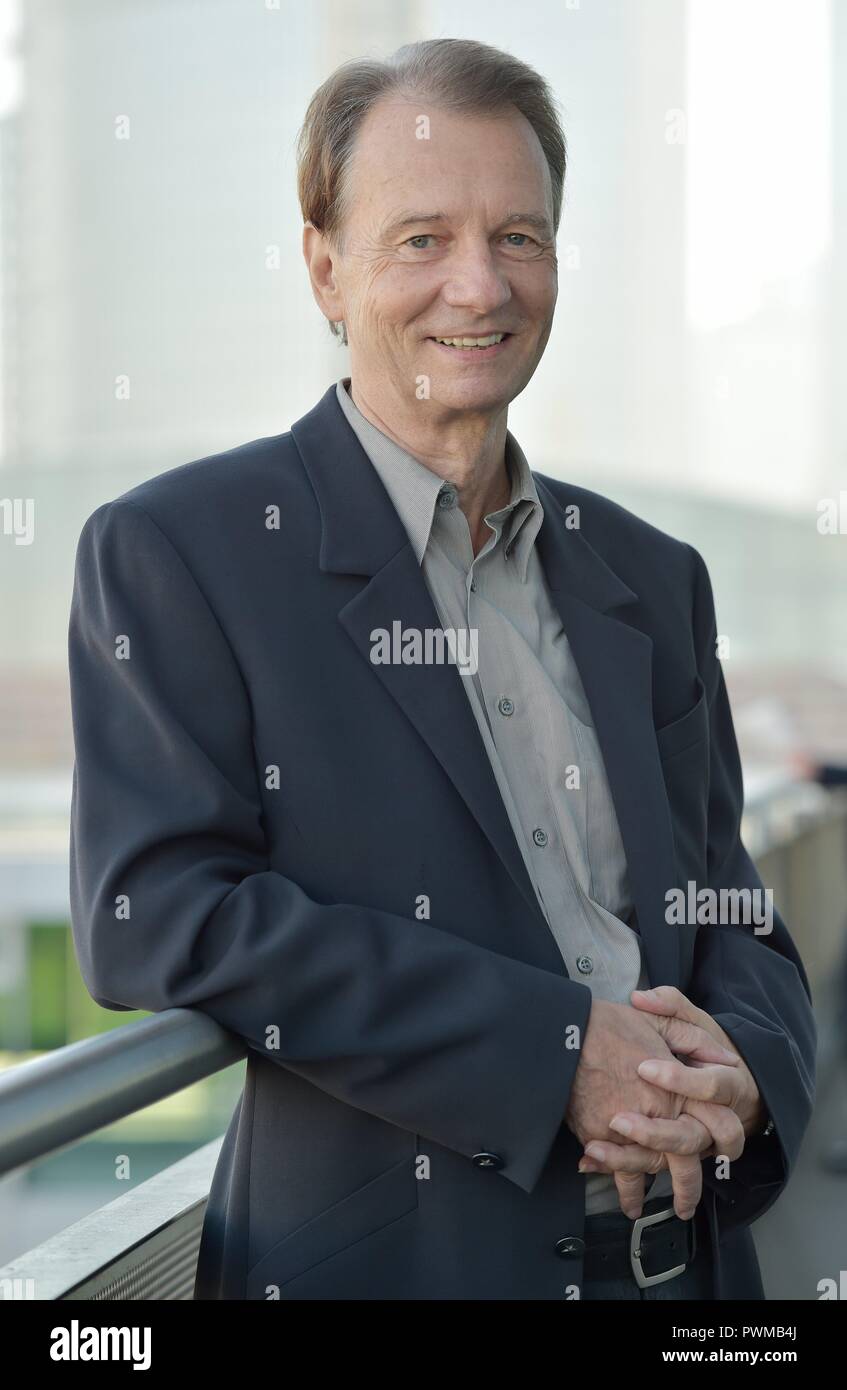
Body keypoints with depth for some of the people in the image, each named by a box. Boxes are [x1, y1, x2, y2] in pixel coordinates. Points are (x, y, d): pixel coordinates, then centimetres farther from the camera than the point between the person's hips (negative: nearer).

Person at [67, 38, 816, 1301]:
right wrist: (552, 1050, -20)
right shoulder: (174, 549, -7)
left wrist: (741, 1063, -12)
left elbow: (731, 921, 11)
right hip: (388, 1255, -5)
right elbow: (153, 914, -17)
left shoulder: (654, 579, 10)